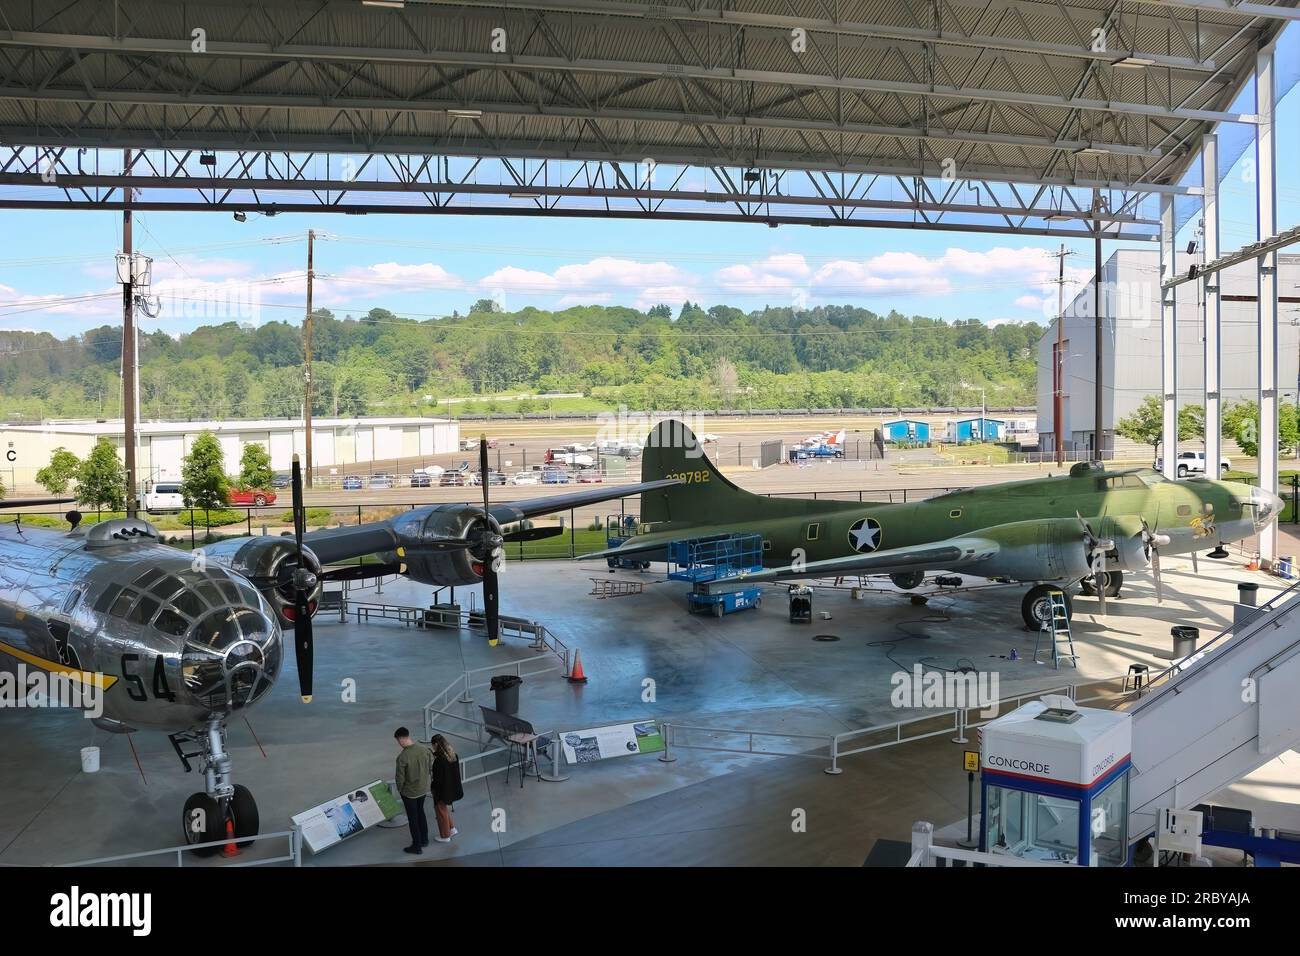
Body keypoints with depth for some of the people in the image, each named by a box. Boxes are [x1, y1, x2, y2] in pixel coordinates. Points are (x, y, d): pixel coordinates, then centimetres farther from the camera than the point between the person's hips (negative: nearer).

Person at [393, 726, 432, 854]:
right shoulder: (424, 749, -13)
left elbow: (400, 778, -21)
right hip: (423, 788, 6)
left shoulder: (402, 757, -29)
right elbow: (431, 767, -1)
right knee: (420, 812, 26)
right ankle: (424, 840, 40)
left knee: (412, 818, 13)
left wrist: (399, 789, -1)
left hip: (409, 792, -6)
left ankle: (417, 846, 26)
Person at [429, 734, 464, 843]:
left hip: (442, 790, -8)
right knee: (444, 808, 29)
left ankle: (445, 836, 29)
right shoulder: (453, 756, -5)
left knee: (441, 811, 14)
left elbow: (438, 779, -23)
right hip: (452, 788, 8)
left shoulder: (439, 760, -28)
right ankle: (452, 829, 38)